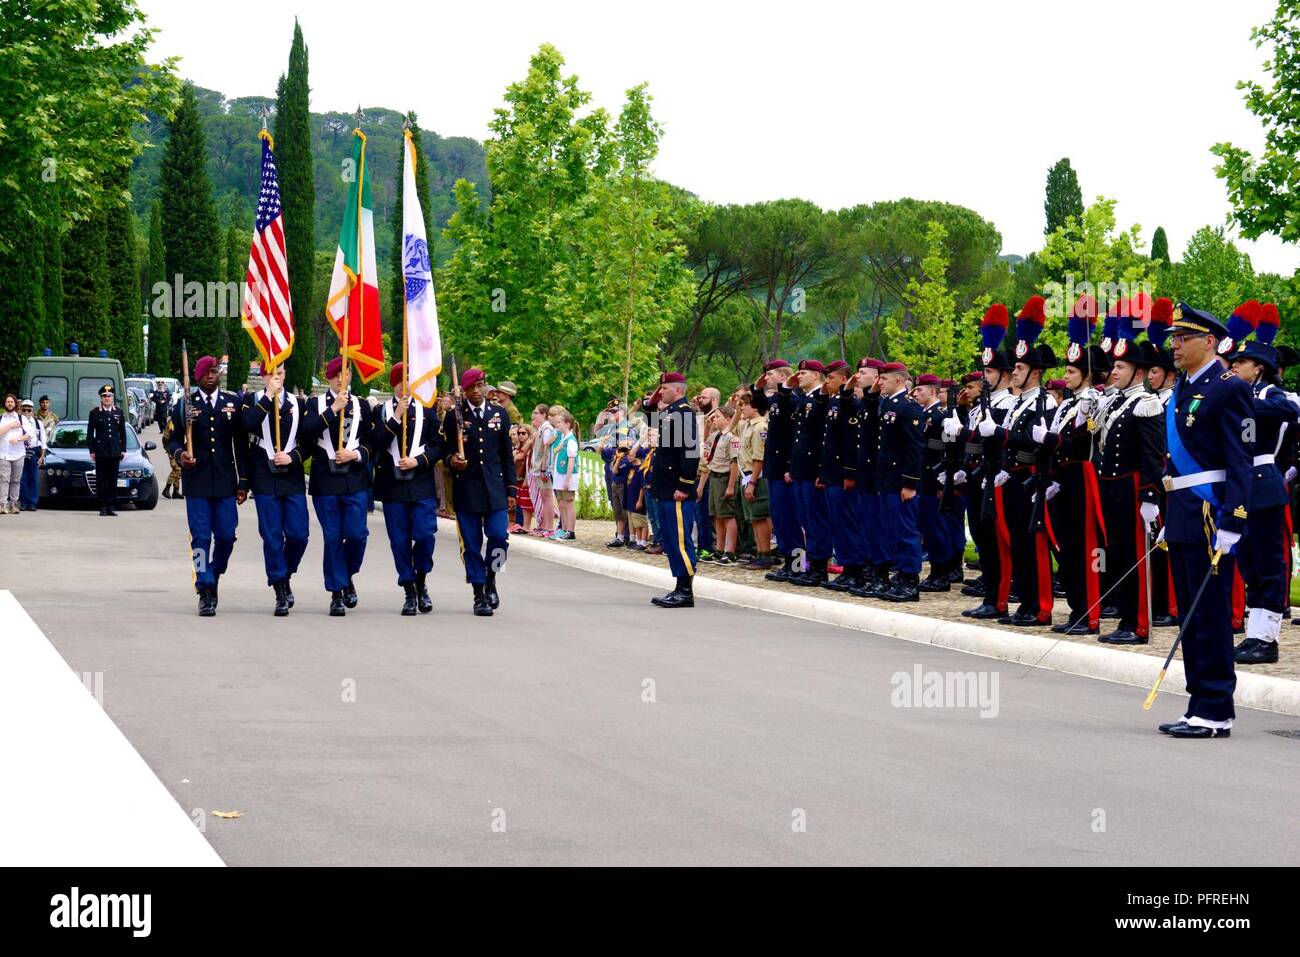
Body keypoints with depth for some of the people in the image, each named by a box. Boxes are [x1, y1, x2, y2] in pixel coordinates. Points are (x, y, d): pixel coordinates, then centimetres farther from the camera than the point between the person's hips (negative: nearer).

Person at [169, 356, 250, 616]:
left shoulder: (233, 403, 8)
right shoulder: (184, 405, 5)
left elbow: (241, 444, 8)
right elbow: (174, 439, 7)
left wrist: (243, 481, 4)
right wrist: (180, 454, -17)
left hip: (225, 482, 2)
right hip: (196, 481, -1)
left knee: (226, 536, 0)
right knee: (201, 537, -4)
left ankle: (213, 578, 24)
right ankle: (206, 593, -2)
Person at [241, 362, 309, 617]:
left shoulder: (297, 403, 10)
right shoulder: (253, 401, 4)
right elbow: (248, 425, -17)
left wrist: (293, 457, -8)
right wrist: (268, 396, -17)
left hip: (293, 478, 2)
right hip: (264, 479, -2)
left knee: (299, 534, -3)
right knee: (272, 536, -2)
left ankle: (285, 576, 24)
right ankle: (281, 594, 4)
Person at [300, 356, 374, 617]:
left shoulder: (361, 406, 11)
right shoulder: (316, 404, 5)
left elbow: (371, 441, 11)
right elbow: (308, 433, -13)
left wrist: (356, 454, -8)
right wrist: (333, 409, -16)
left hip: (355, 480, 1)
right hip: (325, 480, -1)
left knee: (357, 534, -6)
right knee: (332, 537, 0)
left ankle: (347, 575, 21)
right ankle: (337, 593, 7)